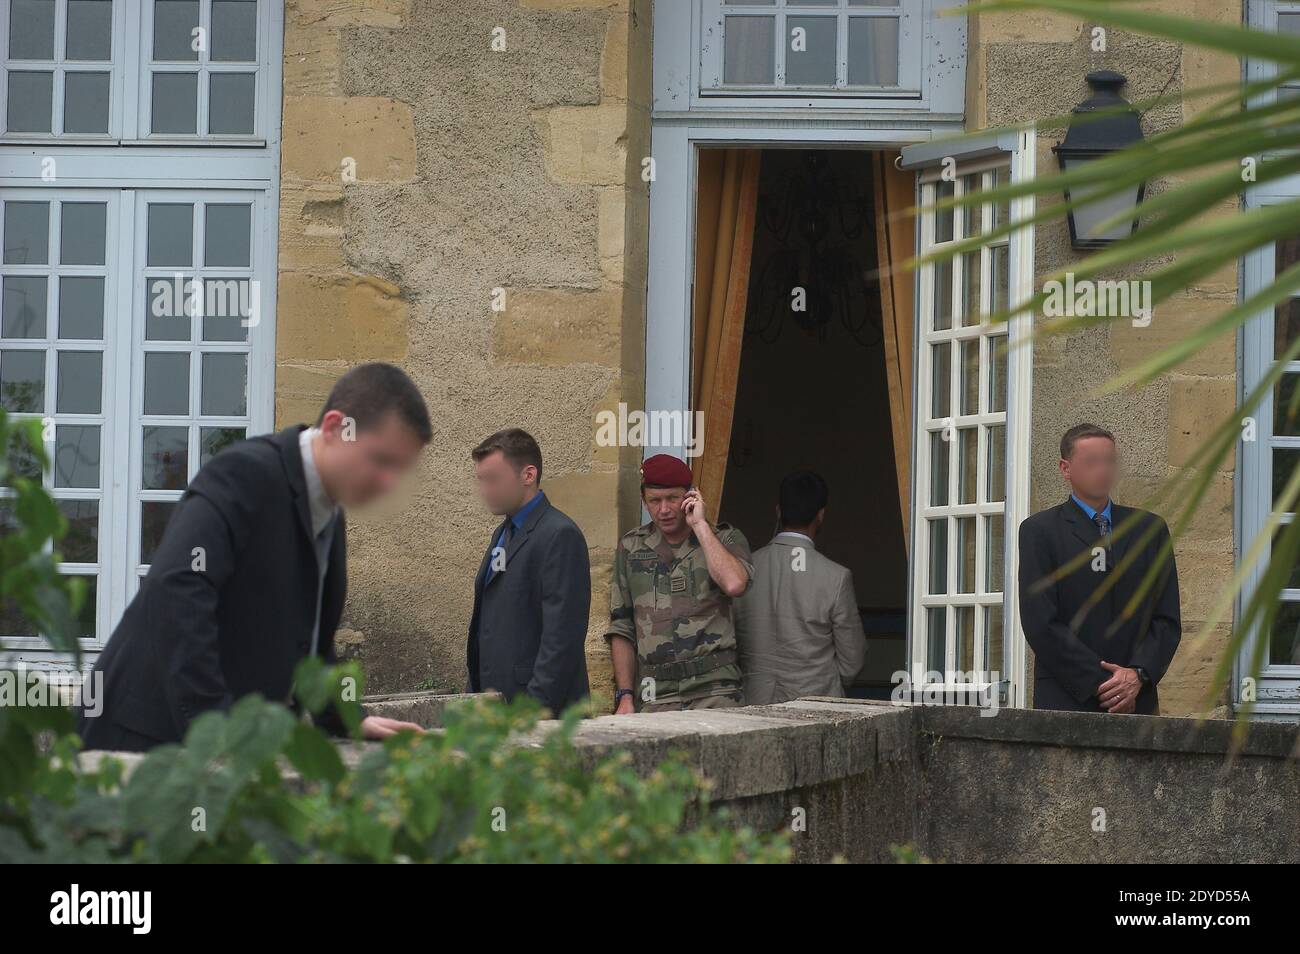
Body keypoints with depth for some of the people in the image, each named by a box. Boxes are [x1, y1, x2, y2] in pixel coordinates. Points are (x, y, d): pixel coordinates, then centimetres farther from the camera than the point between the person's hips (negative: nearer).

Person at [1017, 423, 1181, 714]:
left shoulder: (1150, 528, 15)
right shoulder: (1040, 530, 4)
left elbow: (1167, 619, 11)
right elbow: (1041, 624, -4)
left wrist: (1138, 674, -6)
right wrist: (1100, 683, -9)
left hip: (1137, 701, 3)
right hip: (1066, 700, -3)